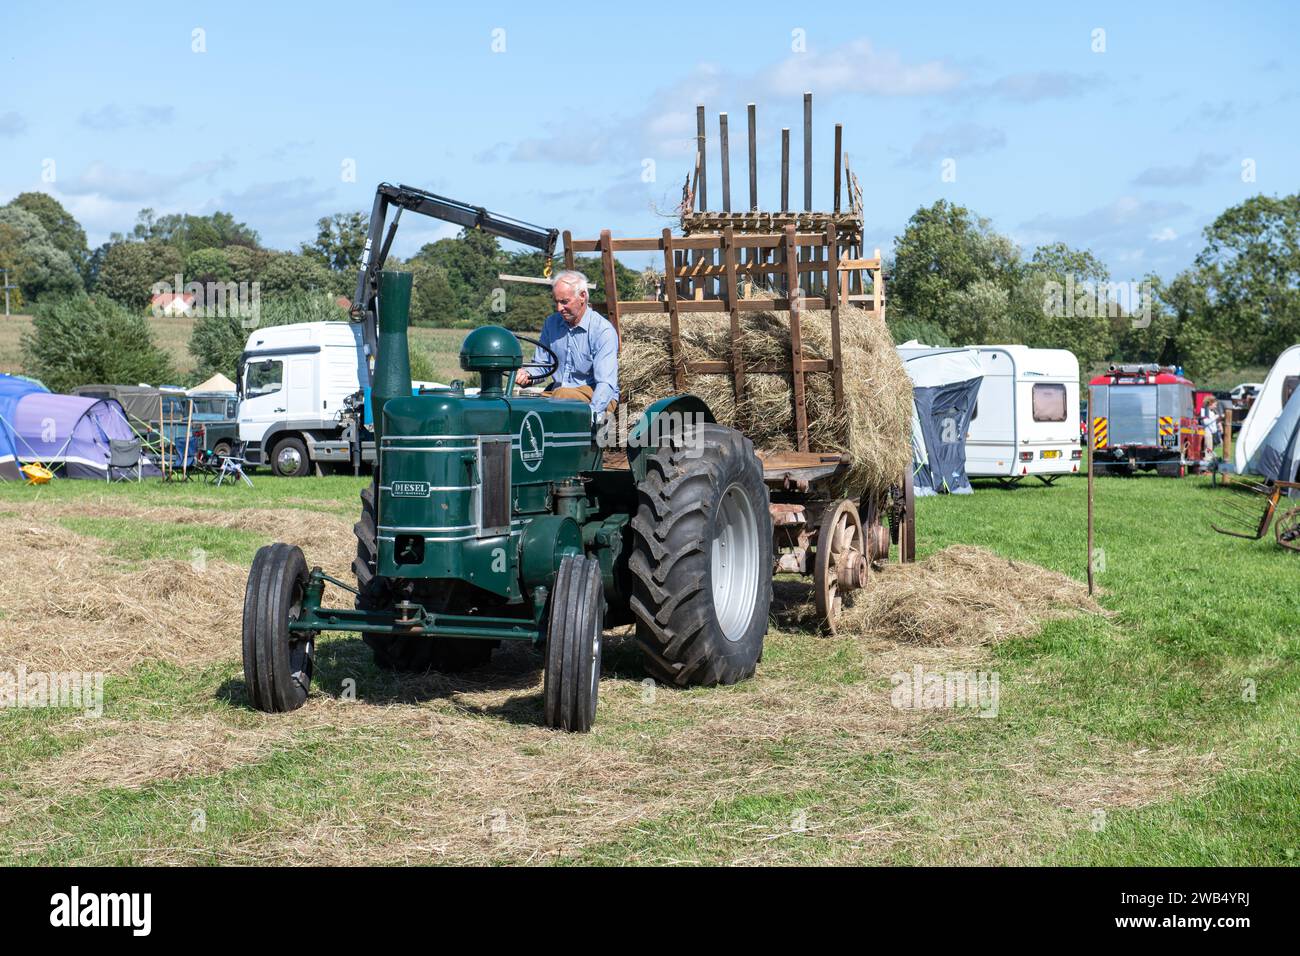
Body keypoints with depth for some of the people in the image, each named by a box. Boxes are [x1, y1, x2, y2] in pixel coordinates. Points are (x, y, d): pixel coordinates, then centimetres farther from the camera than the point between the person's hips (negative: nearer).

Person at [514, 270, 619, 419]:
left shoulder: (603, 330, -11)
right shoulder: (551, 323, 10)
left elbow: (606, 383, -20)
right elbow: (541, 365, 19)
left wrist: (592, 414, -36)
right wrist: (527, 375, -7)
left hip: (594, 397, -5)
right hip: (557, 392, 5)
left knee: (562, 394, -38)